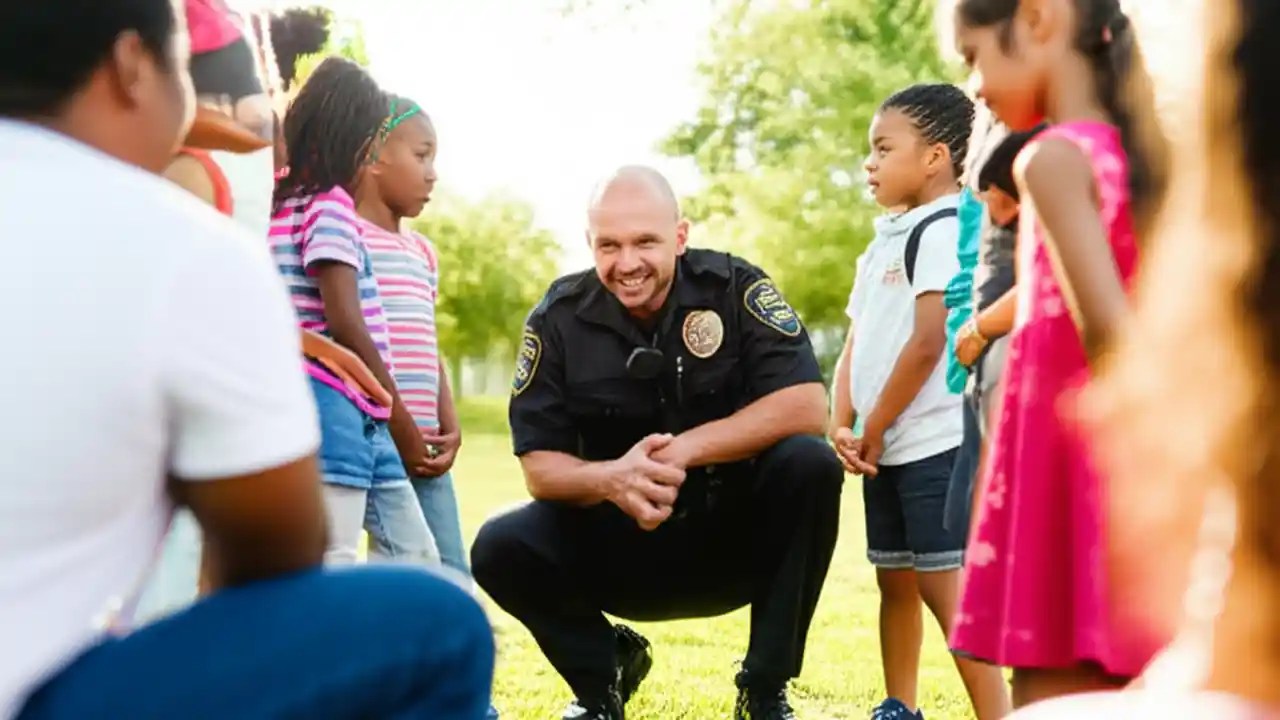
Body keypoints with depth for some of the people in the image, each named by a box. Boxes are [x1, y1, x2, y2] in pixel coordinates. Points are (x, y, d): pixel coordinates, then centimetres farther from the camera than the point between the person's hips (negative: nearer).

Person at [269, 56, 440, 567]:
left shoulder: (287, 204, 18)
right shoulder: (329, 205, -10)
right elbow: (345, 323, -16)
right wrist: (400, 419, -9)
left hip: (359, 416, 10)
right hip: (332, 407, -10)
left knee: (415, 555, 13)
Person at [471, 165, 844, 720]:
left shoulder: (734, 288, -12)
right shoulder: (559, 319, -9)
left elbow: (806, 407, -22)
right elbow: (539, 466, -10)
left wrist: (685, 449, -30)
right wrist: (610, 479, -32)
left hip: (736, 535, -1)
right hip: (620, 543, 1)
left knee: (811, 465, -29)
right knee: (500, 549, -23)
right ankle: (604, 672, 10)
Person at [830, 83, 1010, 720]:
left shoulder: (943, 232, -12)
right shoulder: (884, 242, 17)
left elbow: (928, 344, -20)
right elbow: (855, 344, 14)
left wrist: (874, 430, -13)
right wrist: (842, 427, -2)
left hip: (937, 445, -9)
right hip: (890, 450, 9)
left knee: (944, 586, -12)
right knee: (894, 582, 17)